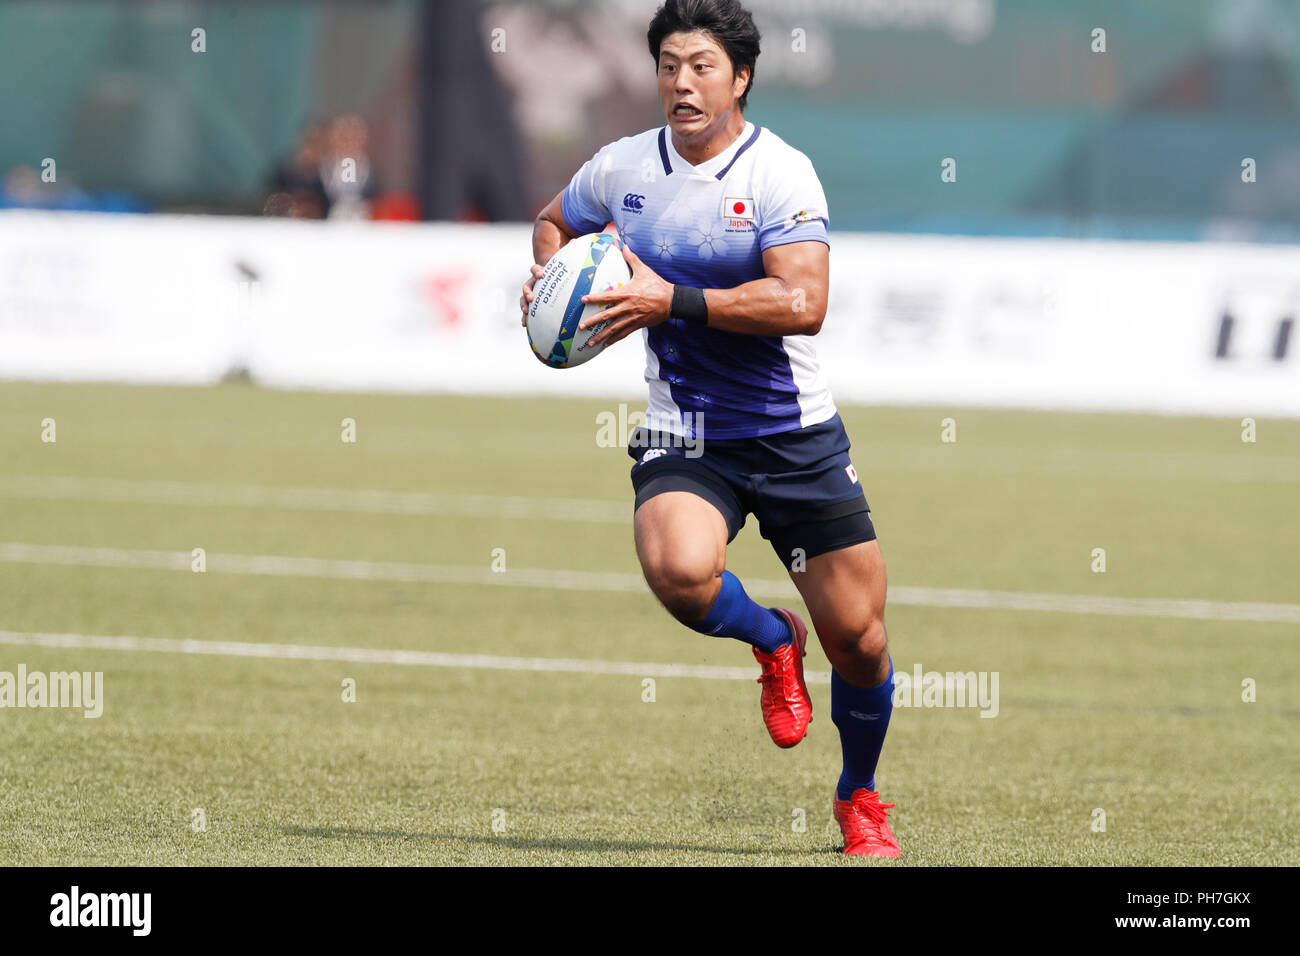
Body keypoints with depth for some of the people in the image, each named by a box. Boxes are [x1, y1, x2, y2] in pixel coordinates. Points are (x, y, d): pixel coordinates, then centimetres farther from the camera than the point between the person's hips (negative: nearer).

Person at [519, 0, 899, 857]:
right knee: (679, 570, -31)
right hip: (683, 439, 2)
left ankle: (859, 798, 31)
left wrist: (672, 302, -26)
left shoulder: (781, 172, -11)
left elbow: (803, 302, -23)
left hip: (795, 433, -2)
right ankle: (770, 641, 5)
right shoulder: (622, 169, 3)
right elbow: (555, 222, 26)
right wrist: (550, 279, 4)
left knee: (858, 641, 1)